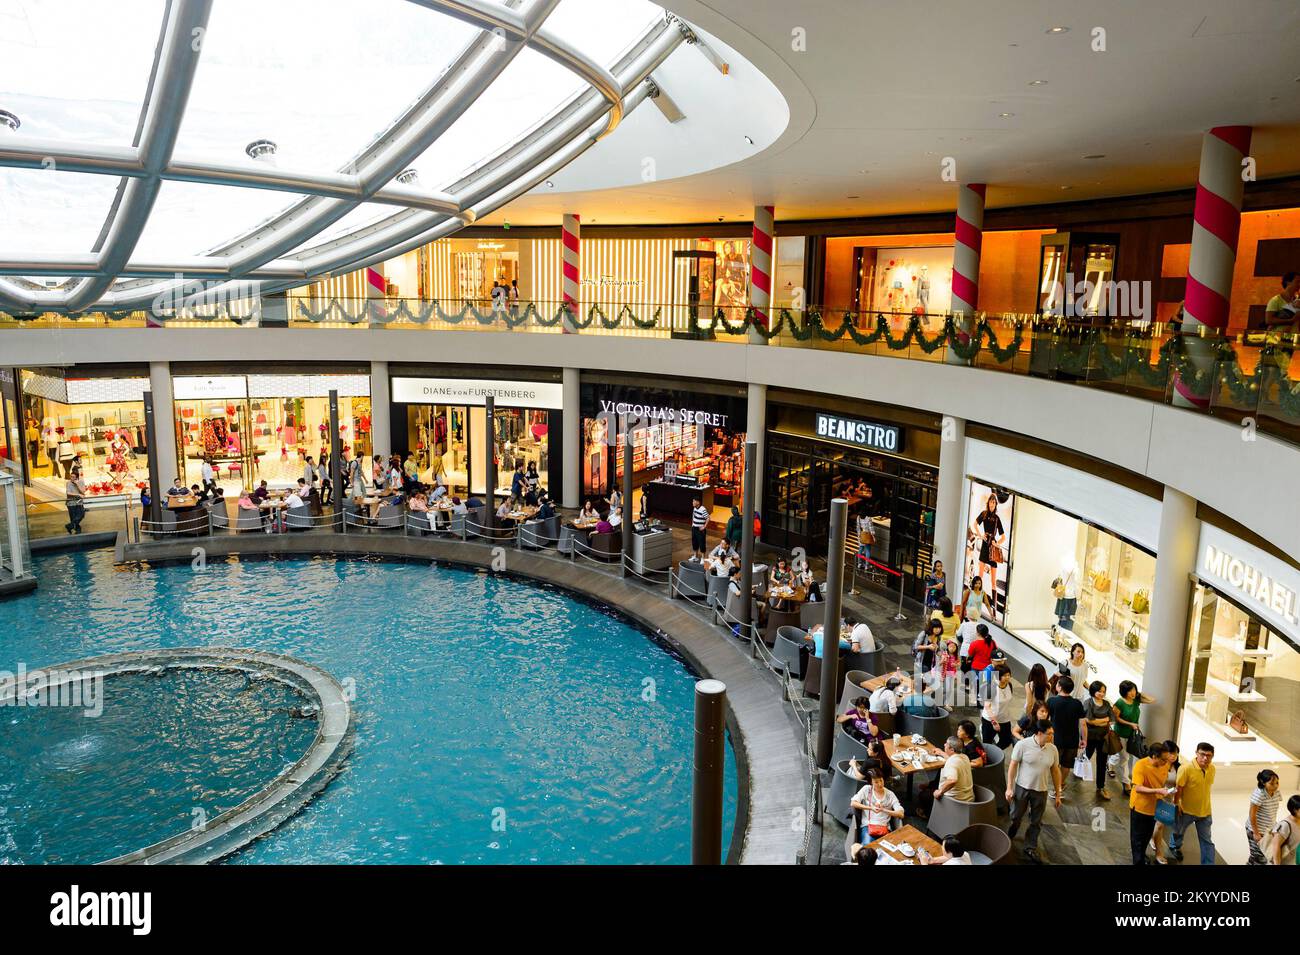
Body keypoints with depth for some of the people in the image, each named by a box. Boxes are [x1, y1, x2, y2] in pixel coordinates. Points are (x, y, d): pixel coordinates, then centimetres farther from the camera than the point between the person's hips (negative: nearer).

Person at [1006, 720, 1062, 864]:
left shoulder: (1053, 749, -5)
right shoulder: (1023, 745, -17)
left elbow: (1055, 771, 5)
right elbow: (1012, 766, -10)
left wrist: (1058, 794, 7)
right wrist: (1009, 788, -10)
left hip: (1041, 791, 3)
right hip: (1022, 788, -3)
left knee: (1036, 822, 12)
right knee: (1016, 817, 13)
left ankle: (1030, 850, 27)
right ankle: (1007, 839, 39)